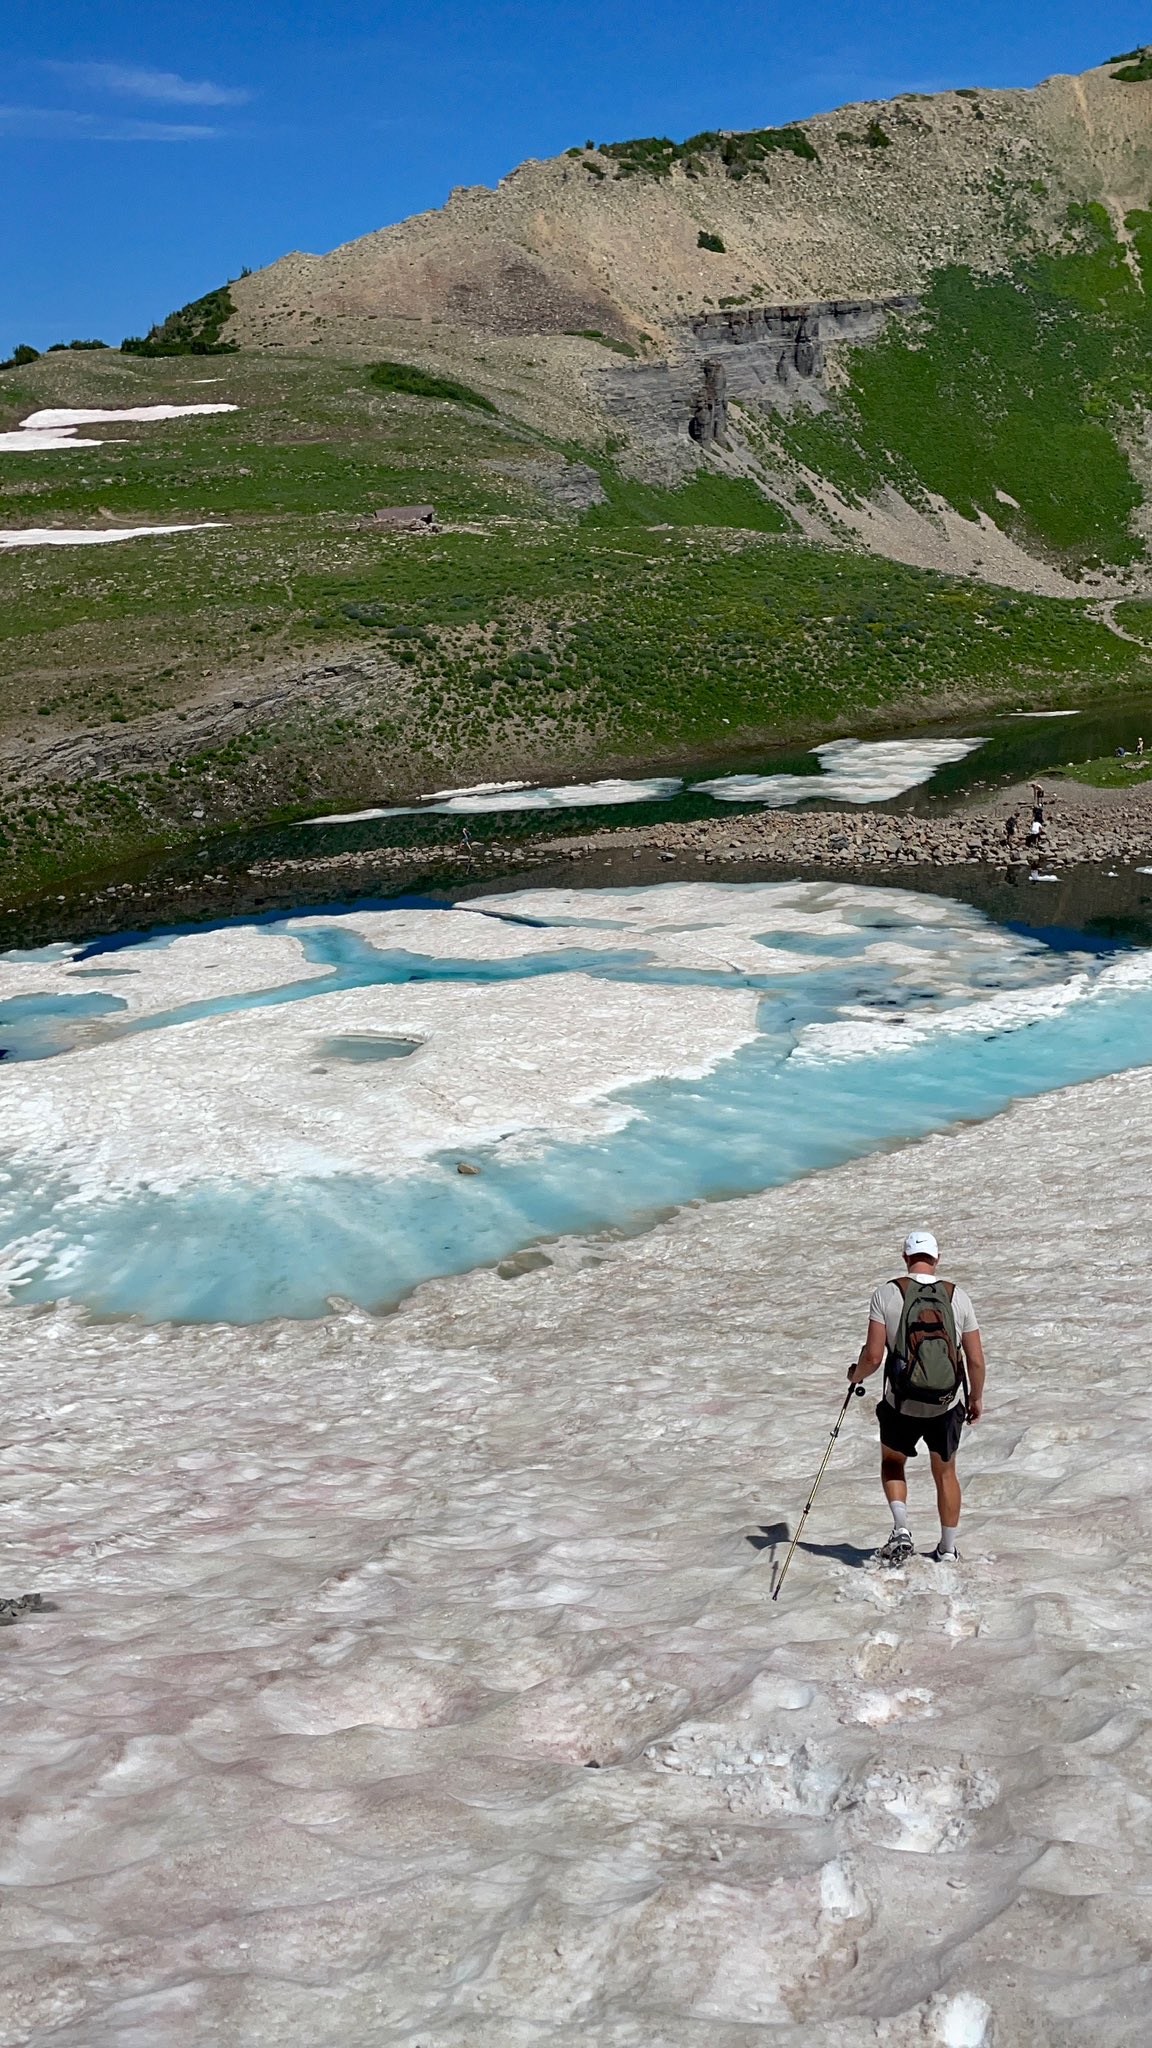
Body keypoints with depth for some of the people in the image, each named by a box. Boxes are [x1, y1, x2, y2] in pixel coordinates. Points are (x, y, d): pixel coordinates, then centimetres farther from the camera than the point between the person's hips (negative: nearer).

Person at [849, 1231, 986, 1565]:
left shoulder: (887, 1294, -11)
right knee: (945, 1473, 23)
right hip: (948, 1406, 2)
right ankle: (947, 1549, 32)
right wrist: (976, 1397, 15)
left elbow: (873, 1356, -14)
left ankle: (901, 1529, 5)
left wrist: (857, 1375, 8)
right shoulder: (958, 1297, -5)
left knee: (892, 1464, 25)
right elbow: (976, 1360, -2)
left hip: (901, 1405, -1)